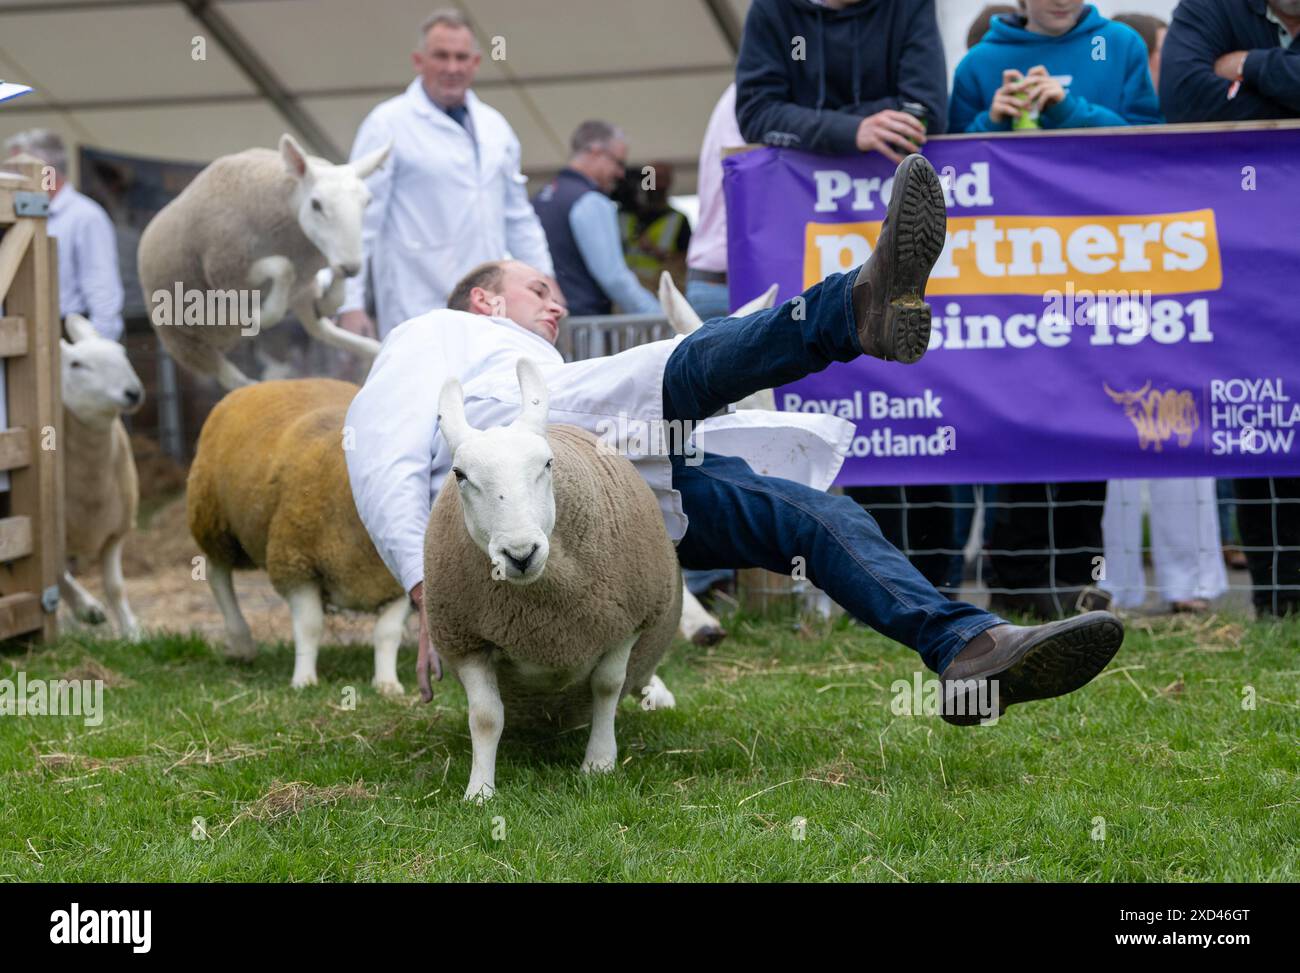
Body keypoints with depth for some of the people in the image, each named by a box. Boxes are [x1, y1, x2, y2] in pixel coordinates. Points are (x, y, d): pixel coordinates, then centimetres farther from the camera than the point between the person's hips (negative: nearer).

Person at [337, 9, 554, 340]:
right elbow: (360, 219, -5)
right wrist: (351, 304, -11)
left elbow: (519, 218, 22)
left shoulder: (495, 126, 16)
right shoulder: (388, 124, -2)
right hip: (419, 310, -6)